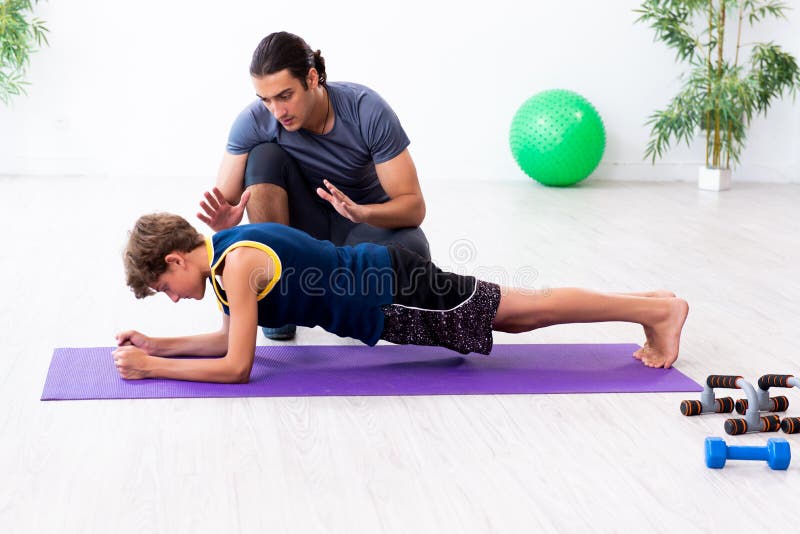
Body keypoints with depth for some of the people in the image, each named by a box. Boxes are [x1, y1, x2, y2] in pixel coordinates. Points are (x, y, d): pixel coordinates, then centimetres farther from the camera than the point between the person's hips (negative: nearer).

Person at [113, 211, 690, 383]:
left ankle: (658, 309, 10)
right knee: (520, 314, 16)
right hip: (384, 280, 8)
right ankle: (645, 300, 26)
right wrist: (160, 344, 9)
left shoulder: (237, 262, -21)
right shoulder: (223, 250, 7)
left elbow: (237, 367, -21)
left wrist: (150, 367, -15)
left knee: (528, 309, 0)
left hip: (400, 291, -8)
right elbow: (231, 336, 16)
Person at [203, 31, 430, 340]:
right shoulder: (254, 121, -21)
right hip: (306, 227, 2)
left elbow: (414, 205, -26)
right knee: (264, 157, -28)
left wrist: (361, 212, -47)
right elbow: (225, 203, -18)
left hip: (368, 220, -2)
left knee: (412, 252, -36)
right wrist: (223, 219, -43)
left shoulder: (368, 111, -27)